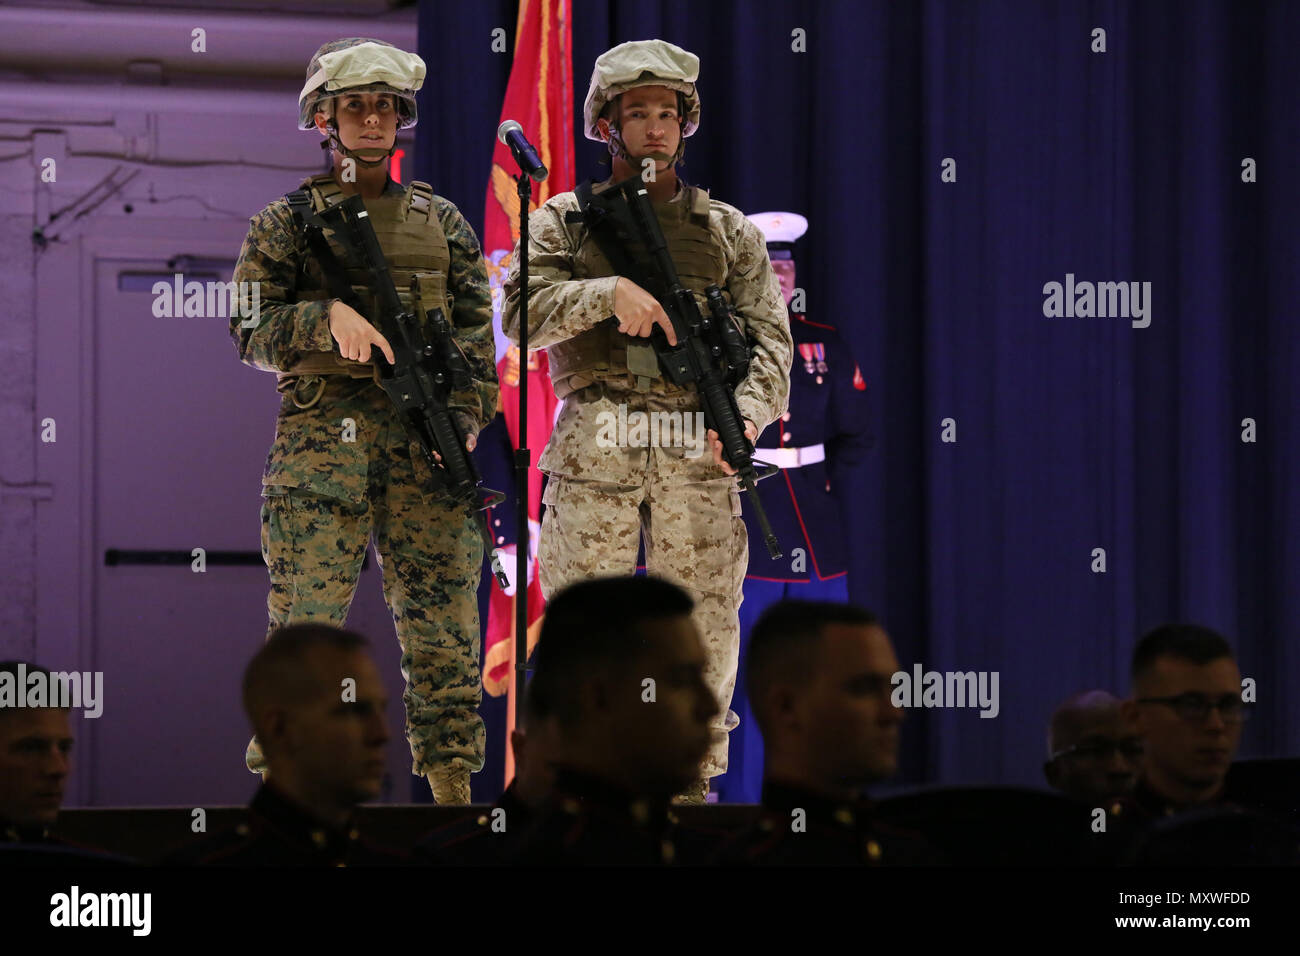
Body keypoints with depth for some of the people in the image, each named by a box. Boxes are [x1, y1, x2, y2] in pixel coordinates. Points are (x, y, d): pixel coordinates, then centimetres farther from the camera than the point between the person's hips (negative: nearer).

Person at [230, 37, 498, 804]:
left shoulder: (442, 222, 17)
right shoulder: (288, 223, 10)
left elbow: (475, 331, 13)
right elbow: (250, 332, 4)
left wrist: (466, 416, -2)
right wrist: (327, 317, -14)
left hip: (426, 434, 2)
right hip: (323, 435, -2)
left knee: (442, 618, 0)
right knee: (307, 616, -8)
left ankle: (452, 782, 5)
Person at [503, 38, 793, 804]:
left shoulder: (728, 231, 14)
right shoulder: (565, 221, 10)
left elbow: (769, 336, 6)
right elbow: (525, 311, -5)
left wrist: (746, 412, -12)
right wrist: (611, 292, -20)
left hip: (696, 451, 1)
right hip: (595, 448, -1)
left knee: (702, 622, 1)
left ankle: (690, 777, 9)